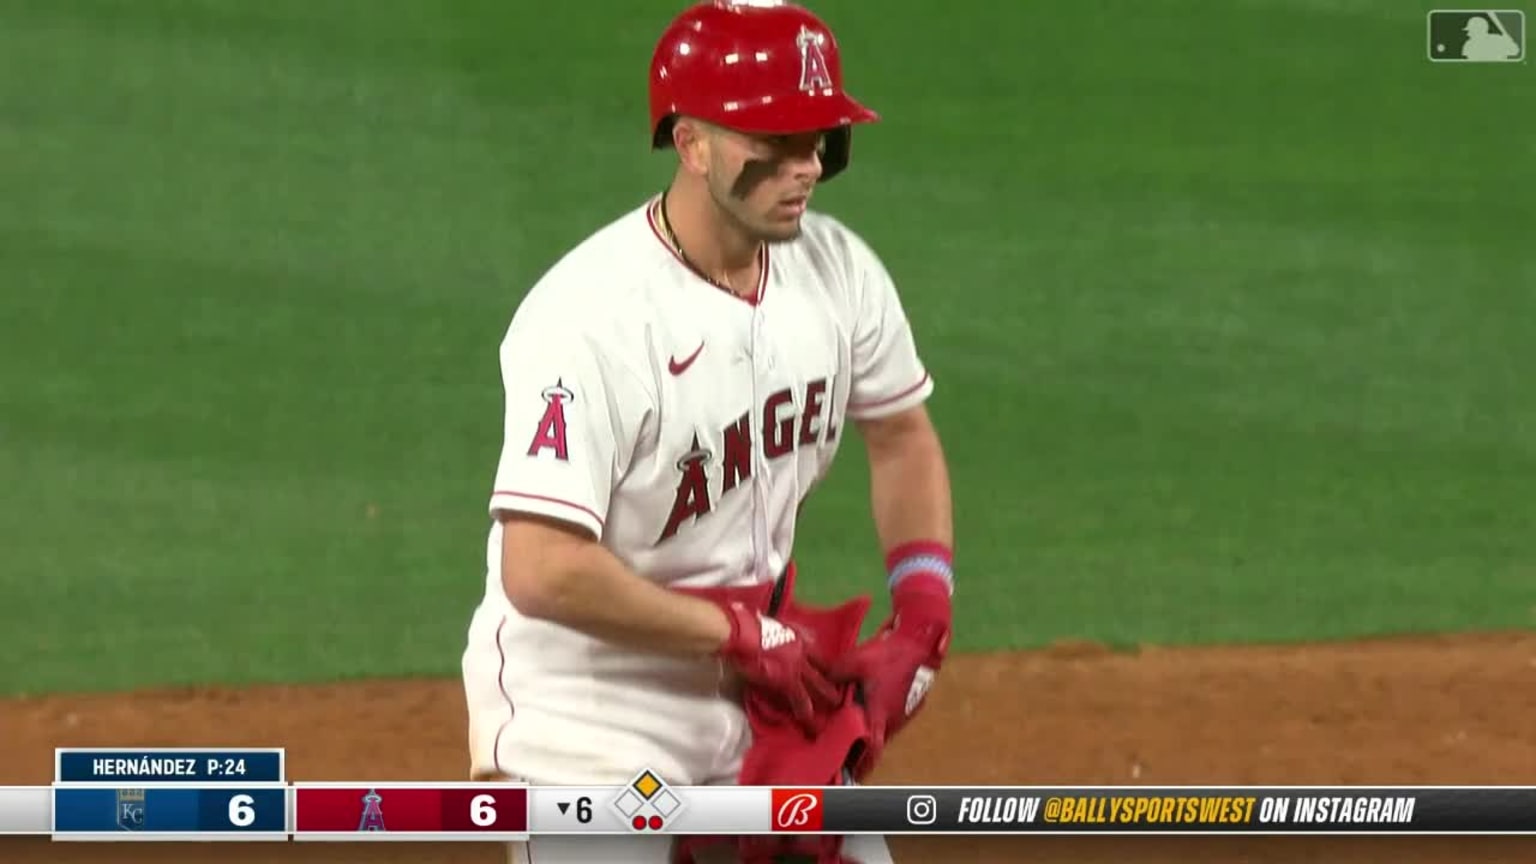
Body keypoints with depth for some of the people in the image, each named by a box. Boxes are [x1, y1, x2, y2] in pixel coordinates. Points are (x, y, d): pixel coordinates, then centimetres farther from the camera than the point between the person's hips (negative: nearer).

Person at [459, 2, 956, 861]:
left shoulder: (836, 269, -4)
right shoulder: (592, 316, -27)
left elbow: (903, 440, 15)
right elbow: (542, 572, -32)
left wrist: (921, 618, 0)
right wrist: (742, 634, -22)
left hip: (757, 696, 7)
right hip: (590, 718, -7)